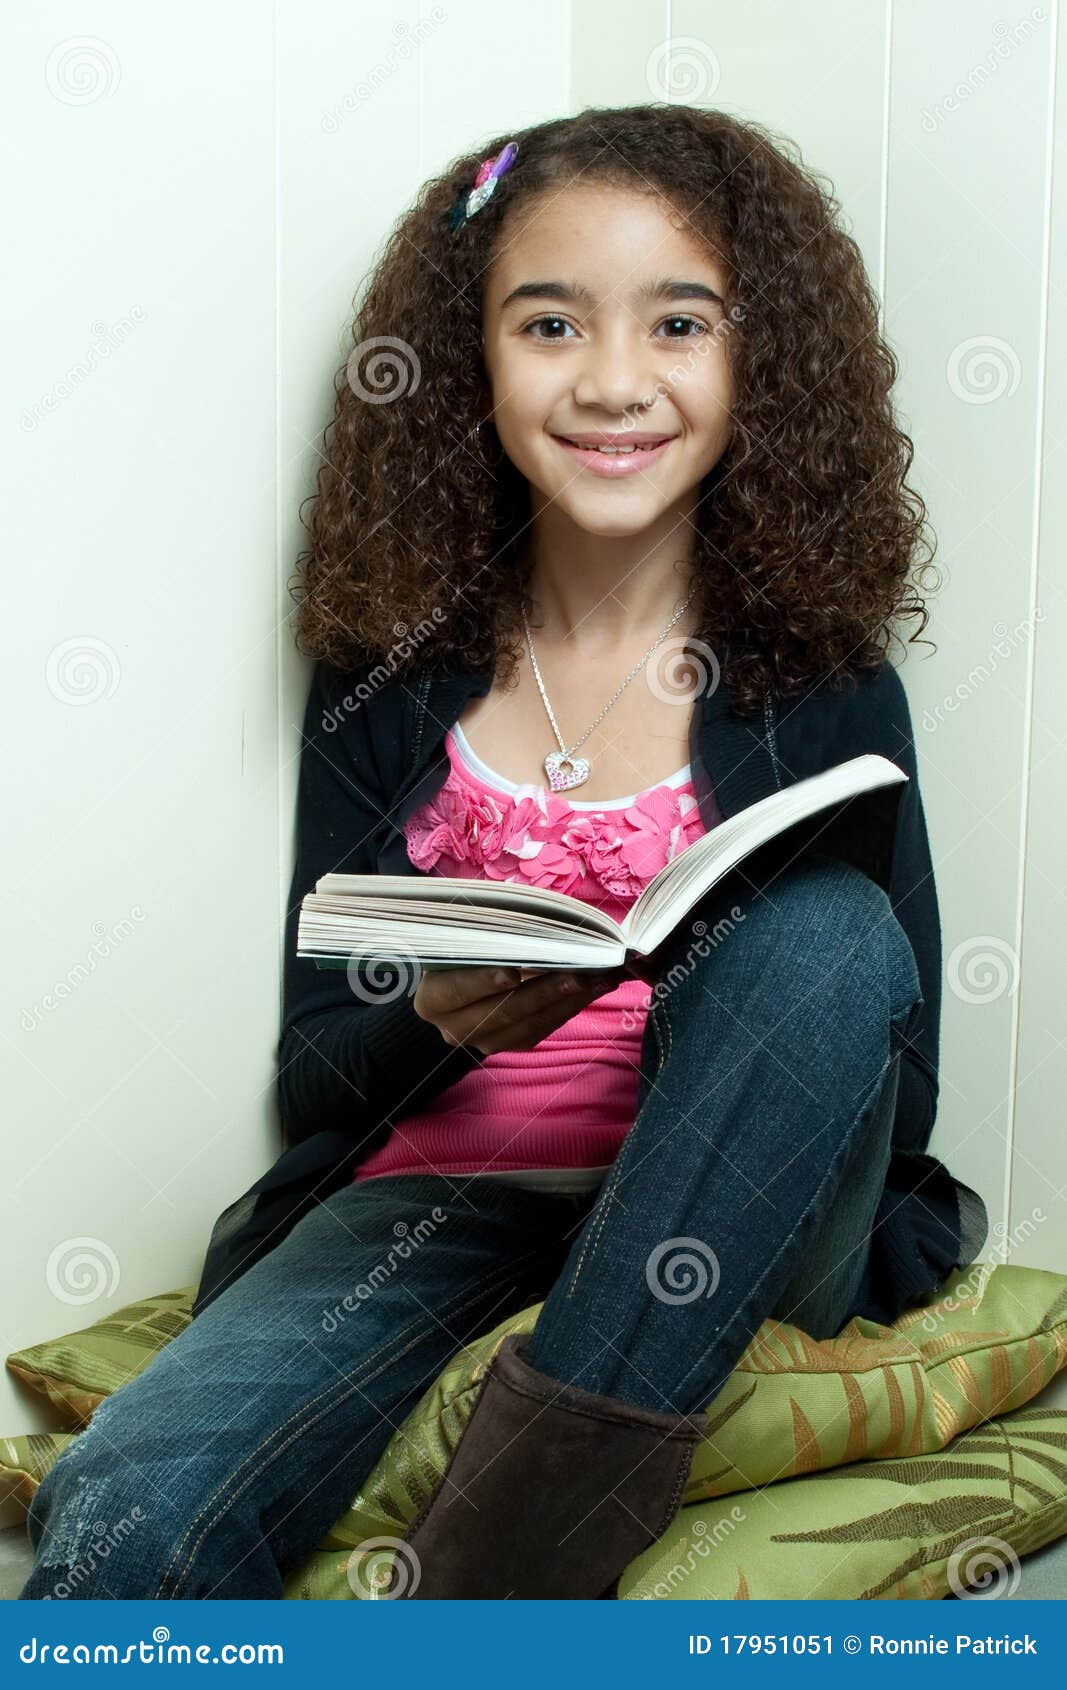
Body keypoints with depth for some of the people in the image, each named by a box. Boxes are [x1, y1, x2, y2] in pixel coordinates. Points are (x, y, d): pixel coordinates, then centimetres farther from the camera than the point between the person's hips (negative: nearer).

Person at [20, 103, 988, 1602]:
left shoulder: (821, 687, 1)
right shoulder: (395, 678, 5)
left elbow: (896, 1095, 2)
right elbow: (311, 1073, 6)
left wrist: (736, 1010, -20)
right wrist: (443, 1017, -17)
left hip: (718, 1240, 2)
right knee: (115, 1525, -31)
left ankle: (489, 1569, -30)